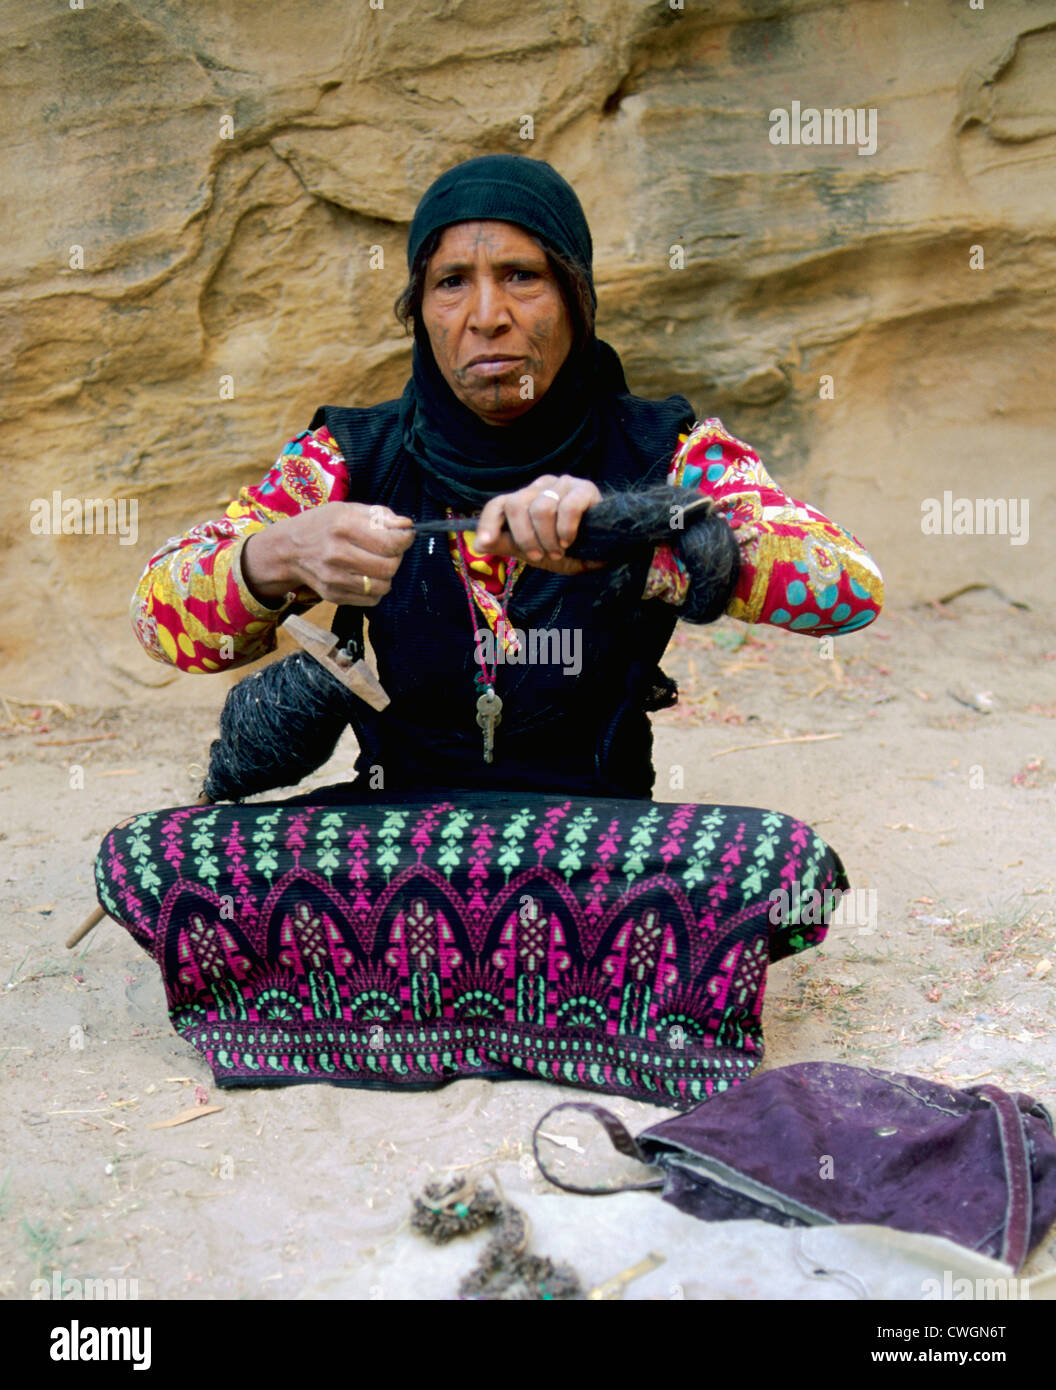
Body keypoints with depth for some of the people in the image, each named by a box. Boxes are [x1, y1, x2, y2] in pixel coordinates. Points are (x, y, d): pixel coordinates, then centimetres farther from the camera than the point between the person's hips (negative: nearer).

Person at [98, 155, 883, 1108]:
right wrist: (279, 554, -28)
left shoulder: (661, 454, -3)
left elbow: (853, 589, -18)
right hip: (393, 811, 1)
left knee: (782, 862, -32)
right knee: (140, 863, -23)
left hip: (597, 837, -1)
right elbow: (162, 613, -5)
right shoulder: (357, 456, 1)